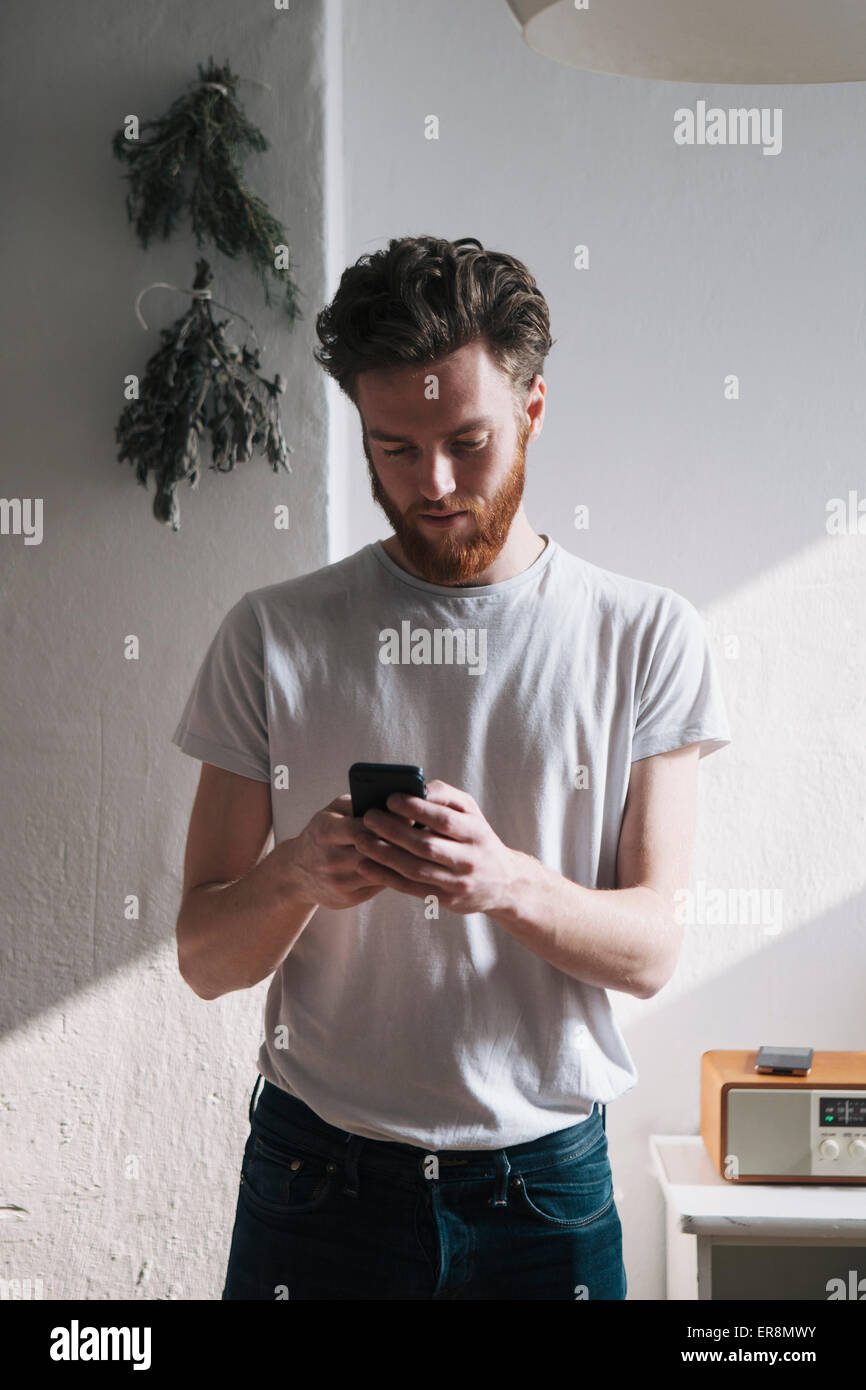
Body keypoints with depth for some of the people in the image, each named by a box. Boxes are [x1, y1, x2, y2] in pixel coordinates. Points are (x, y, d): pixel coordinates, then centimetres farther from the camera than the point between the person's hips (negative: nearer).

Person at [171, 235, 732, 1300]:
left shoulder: (645, 635, -4)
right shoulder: (273, 635, -3)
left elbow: (649, 950, -7)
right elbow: (204, 959, -3)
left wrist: (510, 883, -26)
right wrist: (296, 873, -25)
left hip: (547, 1176, 0)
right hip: (317, 1172, 1)